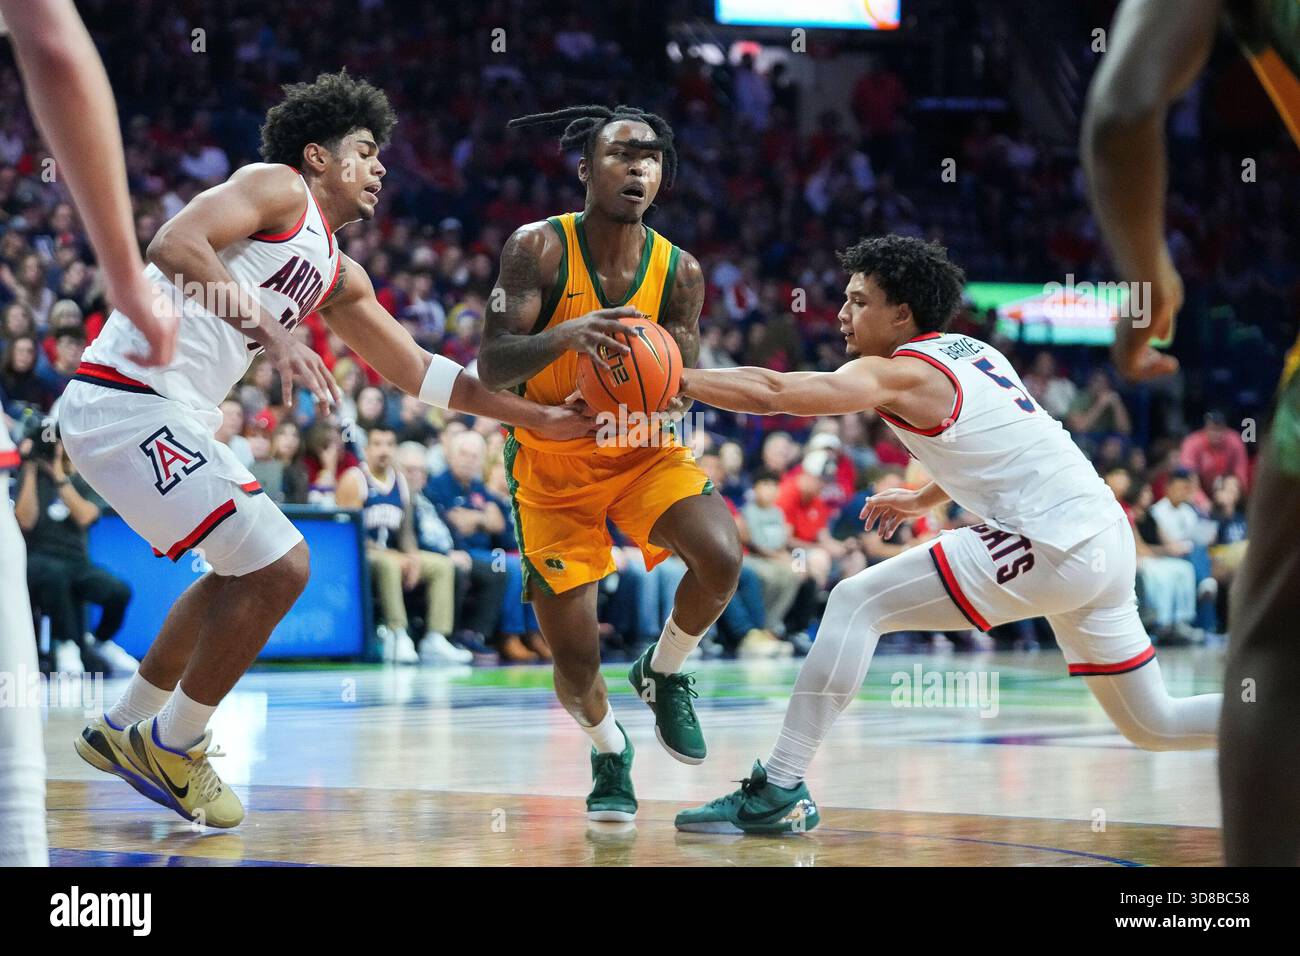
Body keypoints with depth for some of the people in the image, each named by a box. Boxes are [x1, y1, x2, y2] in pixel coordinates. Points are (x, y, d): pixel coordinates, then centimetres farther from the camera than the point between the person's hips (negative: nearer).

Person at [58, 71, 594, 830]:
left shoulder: (340, 278, 22)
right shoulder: (278, 188, -4)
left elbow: (419, 372, 26)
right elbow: (174, 243, -21)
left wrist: (539, 417, 21)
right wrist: (272, 332, -29)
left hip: (174, 419, 10)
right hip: (128, 400, -10)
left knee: (249, 567, 27)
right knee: (278, 566, -12)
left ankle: (124, 730, 34)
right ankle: (173, 748, 3)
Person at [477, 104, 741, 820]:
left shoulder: (679, 271, -8)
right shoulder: (538, 248, -16)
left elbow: (679, 388, -4)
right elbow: (491, 368, -24)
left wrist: (669, 403, -29)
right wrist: (565, 335, -42)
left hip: (645, 451, 2)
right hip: (552, 464, -2)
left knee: (720, 557, -28)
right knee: (576, 667, -6)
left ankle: (662, 674, 4)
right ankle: (608, 753, 30)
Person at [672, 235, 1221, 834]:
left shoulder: (898, 373, -7)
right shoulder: (968, 351, 19)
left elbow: (771, 393, -18)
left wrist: (678, 380, -13)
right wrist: (922, 500, 36)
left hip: (1050, 546, -9)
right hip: (1103, 537, 9)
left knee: (856, 603, -7)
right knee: (1153, 727, 20)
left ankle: (779, 791, -9)